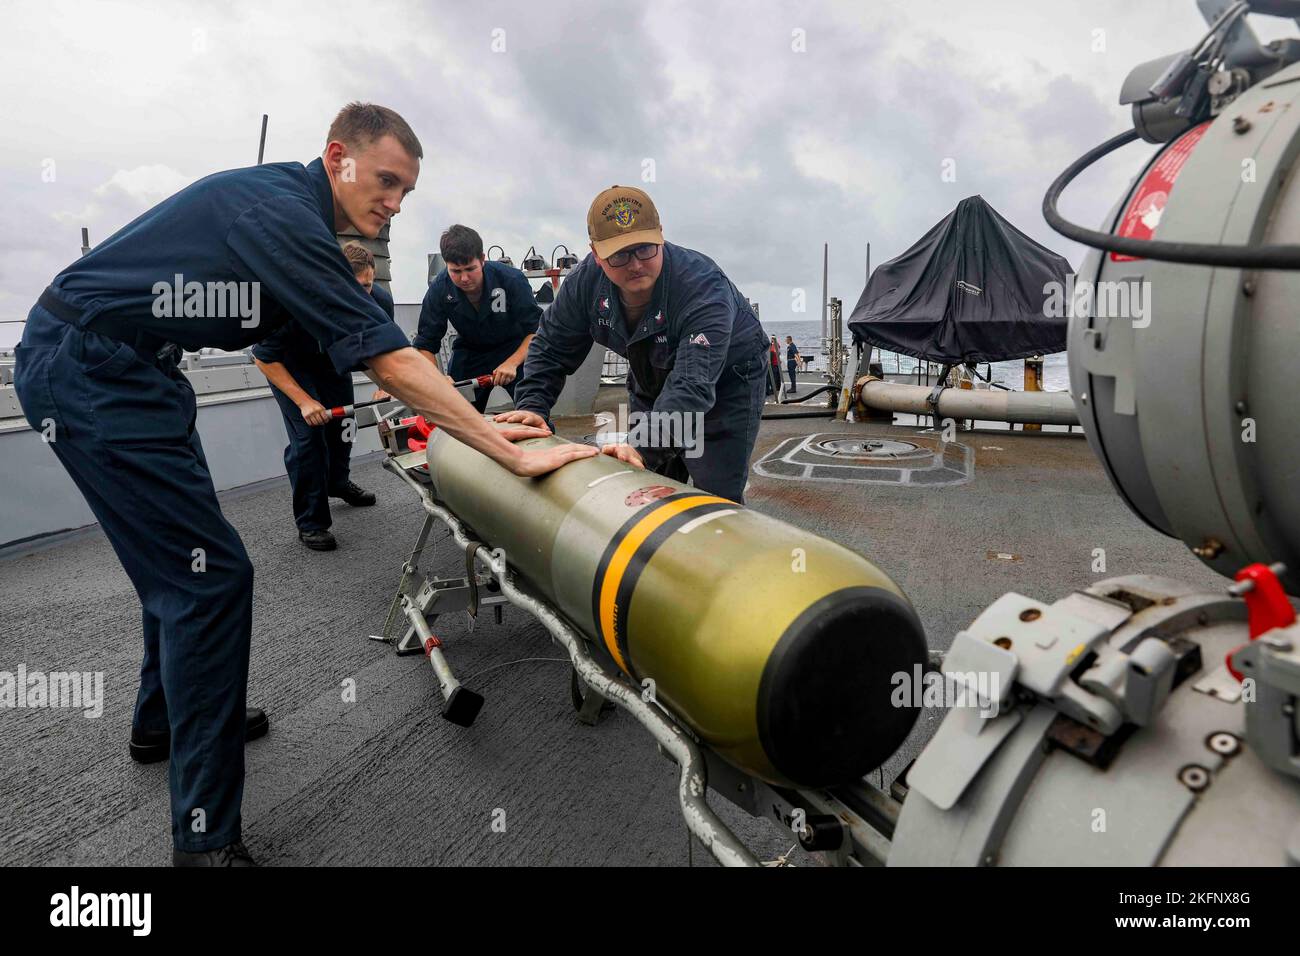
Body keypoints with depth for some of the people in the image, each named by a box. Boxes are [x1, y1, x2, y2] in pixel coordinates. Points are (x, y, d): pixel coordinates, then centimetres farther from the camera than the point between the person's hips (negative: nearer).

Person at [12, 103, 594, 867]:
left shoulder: (295, 211, 8)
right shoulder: (278, 213, -22)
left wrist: (477, 423, 4)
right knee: (209, 573, -12)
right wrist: (514, 456, -28)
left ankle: (165, 715, 41)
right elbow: (390, 362, -29)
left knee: (180, 557, 20)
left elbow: (383, 349, 9)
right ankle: (208, 840, -4)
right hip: (91, 375, -10)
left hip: (131, 368, 10)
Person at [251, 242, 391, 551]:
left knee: (341, 422, 15)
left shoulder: (380, 301, -27)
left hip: (332, 361, 5)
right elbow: (264, 358, -25)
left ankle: (338, 482, 46)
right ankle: (310, 522, -2)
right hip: (288, 363, -5)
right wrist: (304, 401, -29)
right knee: (308, 435, -14)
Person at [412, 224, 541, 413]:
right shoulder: (439, 289, -18)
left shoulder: (512, 279, -25)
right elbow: (425, 345, -11)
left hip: (516, 350, -2)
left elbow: (536, 329, -21)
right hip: (469, 352, 3)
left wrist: (512, 363, -35)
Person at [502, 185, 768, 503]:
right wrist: (532, 405, -19)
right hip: (651, 379, 6)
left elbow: (693, 385, -47)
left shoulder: (703, 286, -37)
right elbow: (551, 348, -5)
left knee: (715, 498, -10)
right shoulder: (586, 280, -18)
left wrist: (646, 448, -58)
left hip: (727, 379, -5)